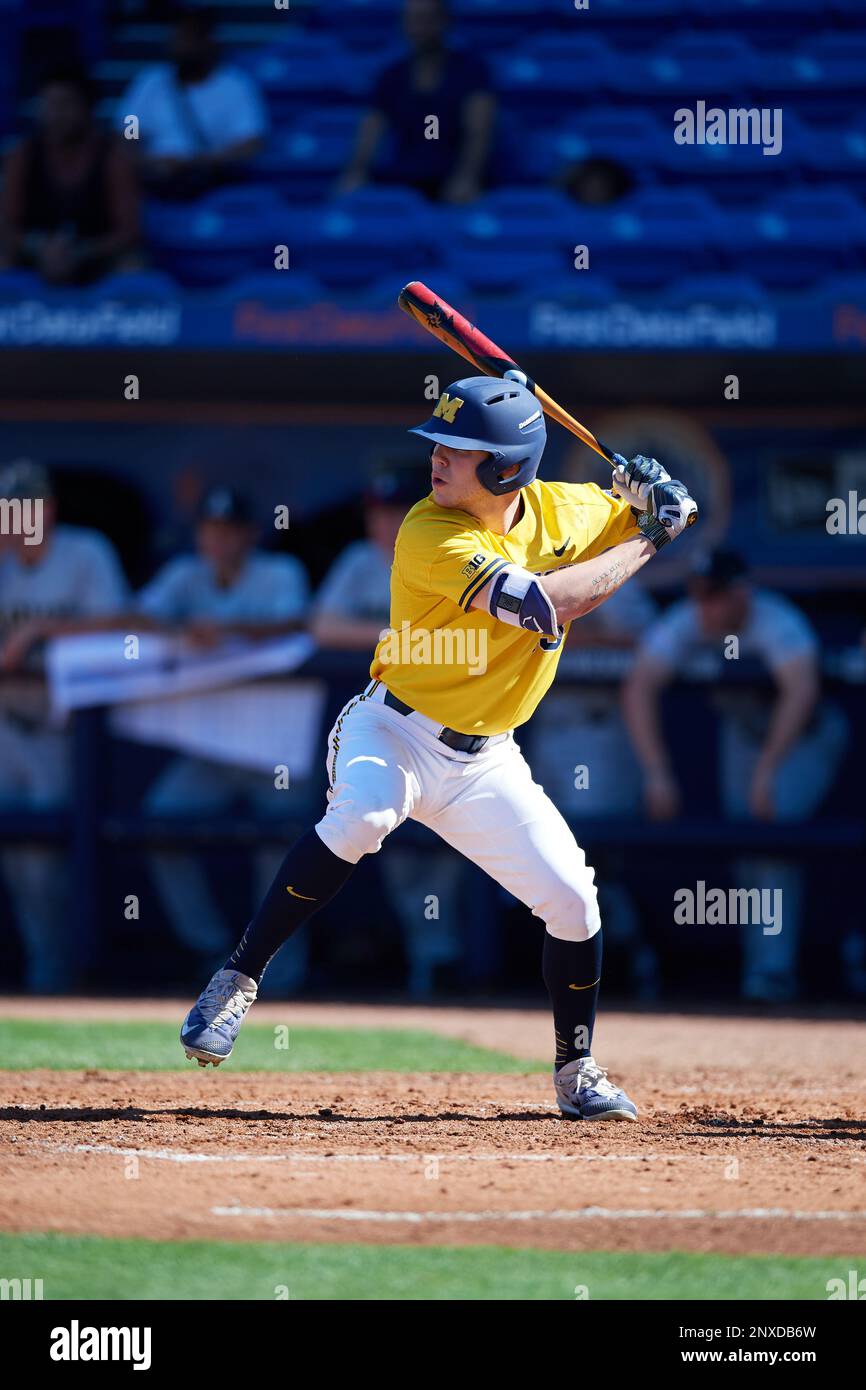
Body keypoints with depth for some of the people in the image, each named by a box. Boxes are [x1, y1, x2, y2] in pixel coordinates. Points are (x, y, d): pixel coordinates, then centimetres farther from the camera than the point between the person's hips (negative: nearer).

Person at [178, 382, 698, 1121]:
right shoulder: (432, 535, -23)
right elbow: (547, 604, -33)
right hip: (394, 730, -5)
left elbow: (673, 512, 13)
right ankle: (238, 980, -27)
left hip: (484, 760, 5)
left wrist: (654, 496, -12)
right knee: (362, 813, -36)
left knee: (573, 900, -2)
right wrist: (648, 541, -23)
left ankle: (577, 1075, 20)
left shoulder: (561, 508, -4)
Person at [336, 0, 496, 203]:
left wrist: (466, 178, -30)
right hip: (398, 185, 2)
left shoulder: (470, 68, 2)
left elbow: (478, 132, -11)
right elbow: (369, 136, 4)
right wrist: (356, 172, -18)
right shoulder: (392, 77, 13)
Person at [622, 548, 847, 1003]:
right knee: (745, 844, 3)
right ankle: (760, 959, 15)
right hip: (743, 733, 5)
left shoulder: (778, 623, -37)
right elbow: (638, 690, -31)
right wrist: (657, 773, -41)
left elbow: (802, 692, -52)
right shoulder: (685, 623, -24)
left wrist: (767, 770, -59)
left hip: (807, 735, -5)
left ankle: (773, 967, -22)